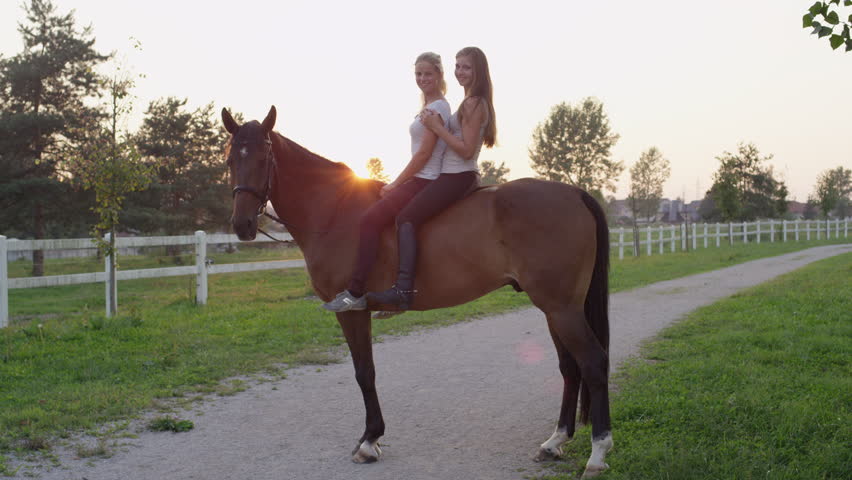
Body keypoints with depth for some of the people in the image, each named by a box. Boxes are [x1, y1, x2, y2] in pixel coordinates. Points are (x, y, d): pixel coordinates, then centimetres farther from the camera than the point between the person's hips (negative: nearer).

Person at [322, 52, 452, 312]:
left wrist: (395, 184, -11)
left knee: (370, 219, -20)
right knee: (374, 218, 16)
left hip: (424, 181, -11)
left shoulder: (437, 107, -11)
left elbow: (424, 153, -16)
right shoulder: (430, 107, 19)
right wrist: (398, 184, 17)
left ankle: (356, 293, -22)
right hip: (419, 180, 11)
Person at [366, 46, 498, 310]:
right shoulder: (473, 103, 18)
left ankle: (403, 288, -26)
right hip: (460, 177, 11)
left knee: (406, 217, -16)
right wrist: (437, 124, 4)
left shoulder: (472, 104, -14)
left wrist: (437, 127, -16)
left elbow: (466, 150, -20)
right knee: (411, 216, 21)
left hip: (456, 177, -11)